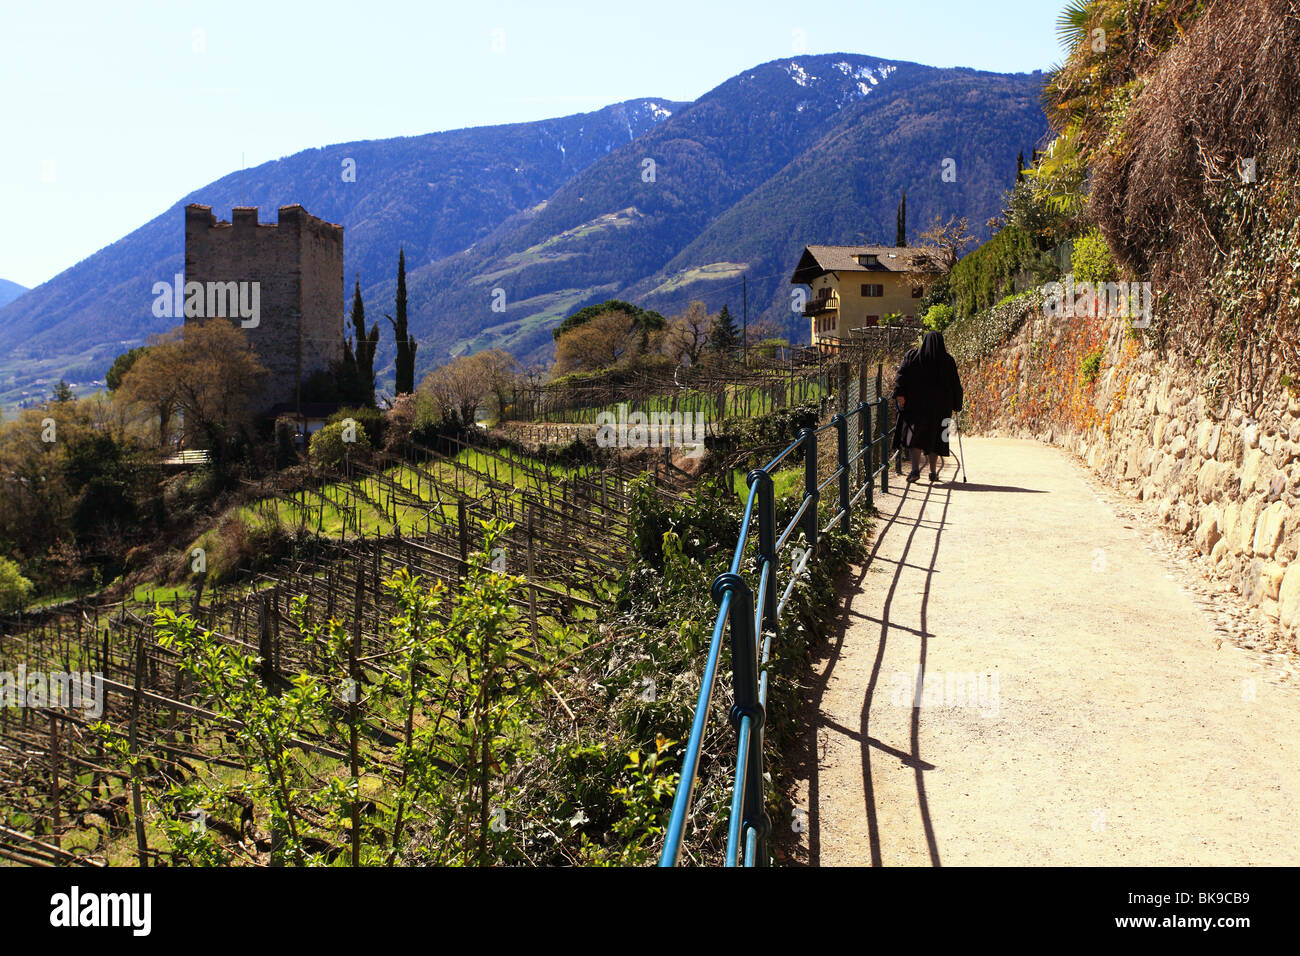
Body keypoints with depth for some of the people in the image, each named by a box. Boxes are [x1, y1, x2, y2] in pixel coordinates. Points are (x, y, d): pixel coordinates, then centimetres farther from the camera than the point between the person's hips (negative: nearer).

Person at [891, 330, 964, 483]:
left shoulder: (912, 355, 2)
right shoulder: (948, 360, 4)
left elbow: (901, 375, -10)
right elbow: (956, 384, 6)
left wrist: (899, 394, -16)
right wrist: (957, 405, 13)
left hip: (915, 404, -1)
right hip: (940, 406, 1)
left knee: (914, 436, 1)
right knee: (934, 437, 12)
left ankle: (915, 469, -16)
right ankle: (933, 472, 13)